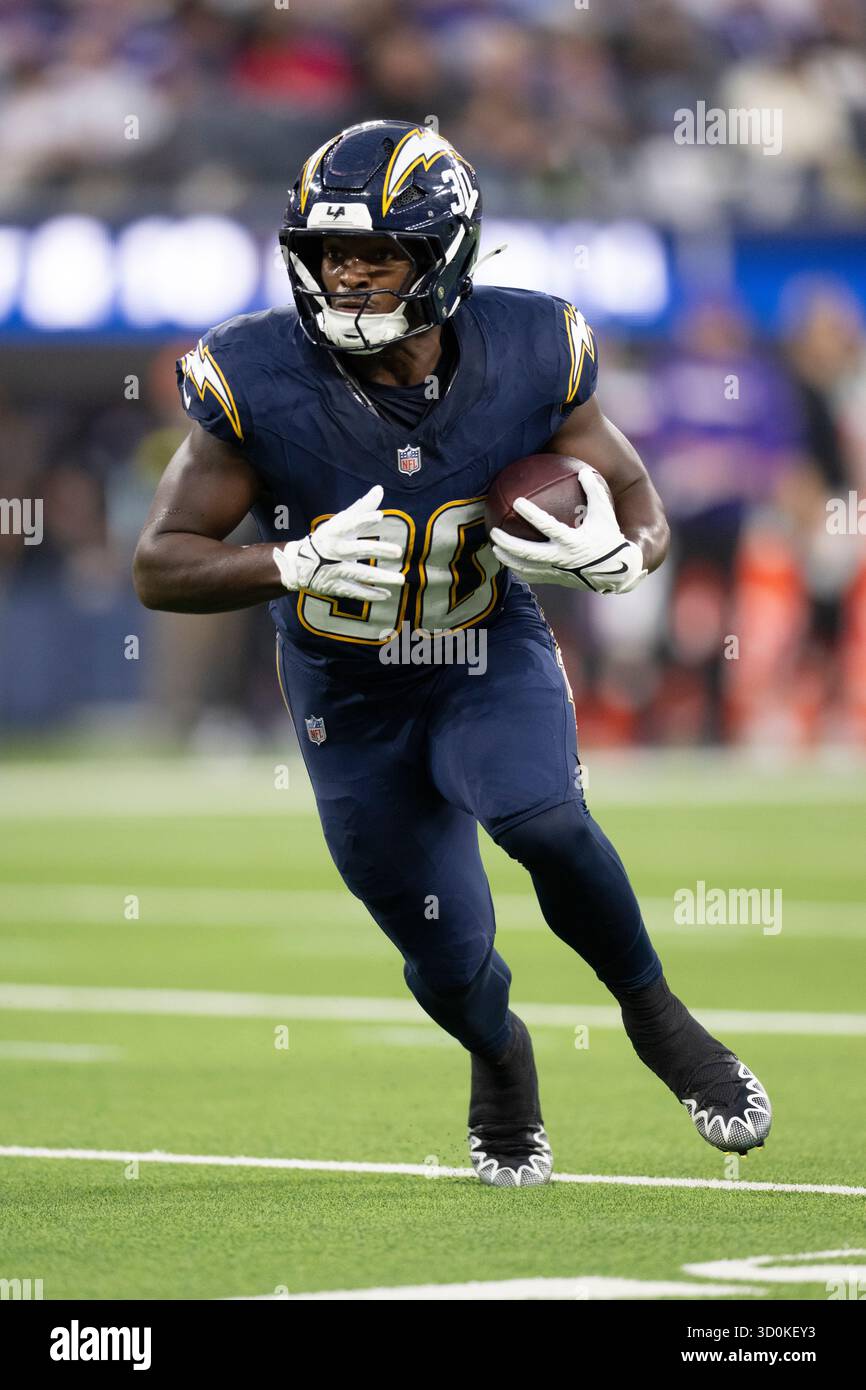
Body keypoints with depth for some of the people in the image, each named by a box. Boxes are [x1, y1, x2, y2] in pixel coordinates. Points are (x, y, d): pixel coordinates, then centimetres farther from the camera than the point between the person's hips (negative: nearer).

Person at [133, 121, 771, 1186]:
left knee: (541, 818, -32)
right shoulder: (259, 383, -22)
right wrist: (300, 563, -37)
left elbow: (643, 509, -4)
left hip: (491, 662, 0)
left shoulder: (527, 359, -17)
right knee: (449, 961, 7)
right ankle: (501, 1057, 44)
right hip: (350, 698, 1)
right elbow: (160, 567, -18)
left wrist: (613, 557, -29)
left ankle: (654, 1015, -6)